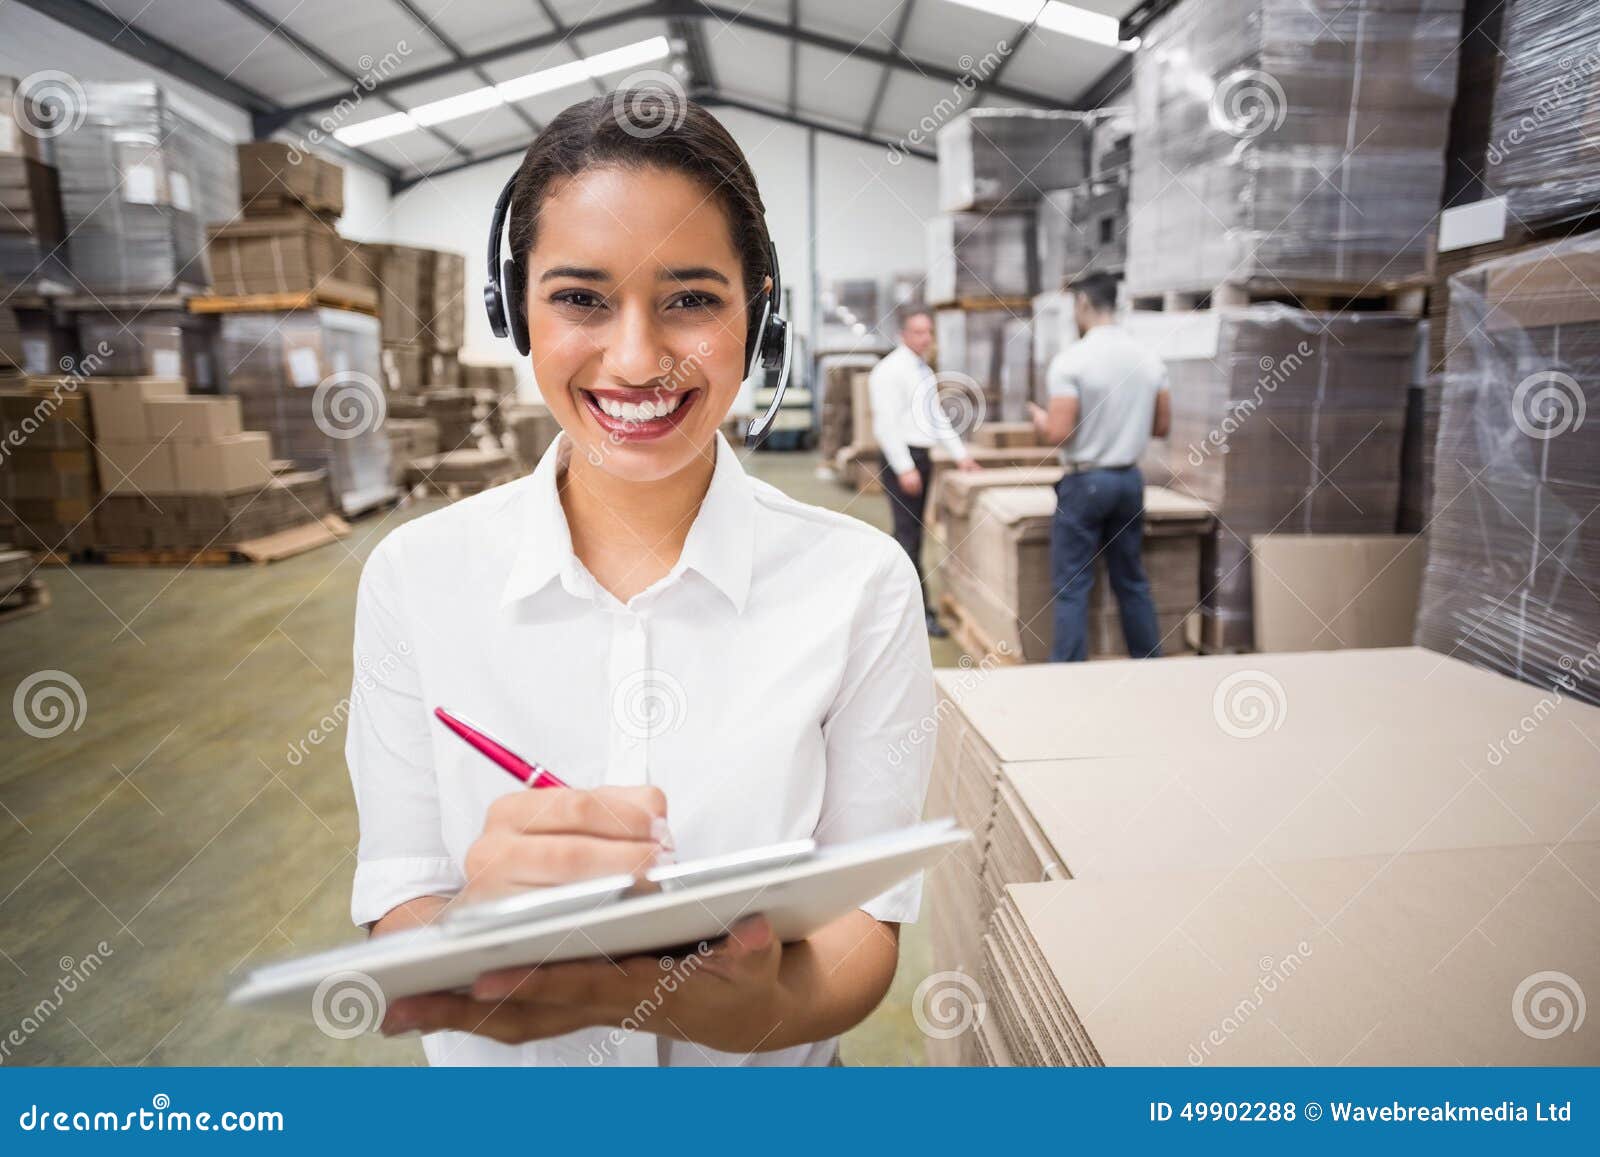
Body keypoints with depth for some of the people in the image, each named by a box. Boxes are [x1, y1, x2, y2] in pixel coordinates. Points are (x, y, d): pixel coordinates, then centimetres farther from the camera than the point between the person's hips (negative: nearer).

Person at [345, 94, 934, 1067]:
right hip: (499, 1092, 1)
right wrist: (483, 923, -33)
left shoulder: (861, 584, -16)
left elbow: (865, 928, -13)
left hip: (771, 1071, 0)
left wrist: (749, 999, -33)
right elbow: (395, 927, -12)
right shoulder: (416, 575, -12)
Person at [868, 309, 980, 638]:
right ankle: (920, 611, -7)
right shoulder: (891, 370, -11)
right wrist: (905, 469, -21)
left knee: (913, 533, 13)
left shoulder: (924, 371, 16)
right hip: (902, 458, -9)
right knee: (908, 535, -8)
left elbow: (938, 416, 21)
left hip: (922, 455, 9)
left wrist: (960, 454, 14)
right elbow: (887, 424, -17)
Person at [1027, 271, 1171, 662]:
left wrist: (1039, 418, 2)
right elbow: (1161, 426, 9)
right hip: (1130, 478, 6)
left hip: (1086, 481, -6)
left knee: (1072, 586, 2)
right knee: (1132, 581, 17)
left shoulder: (1072, 360, -14)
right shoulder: (1149, 359, 4)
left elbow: (1058, 434, -19)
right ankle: (1150, 664, 25)